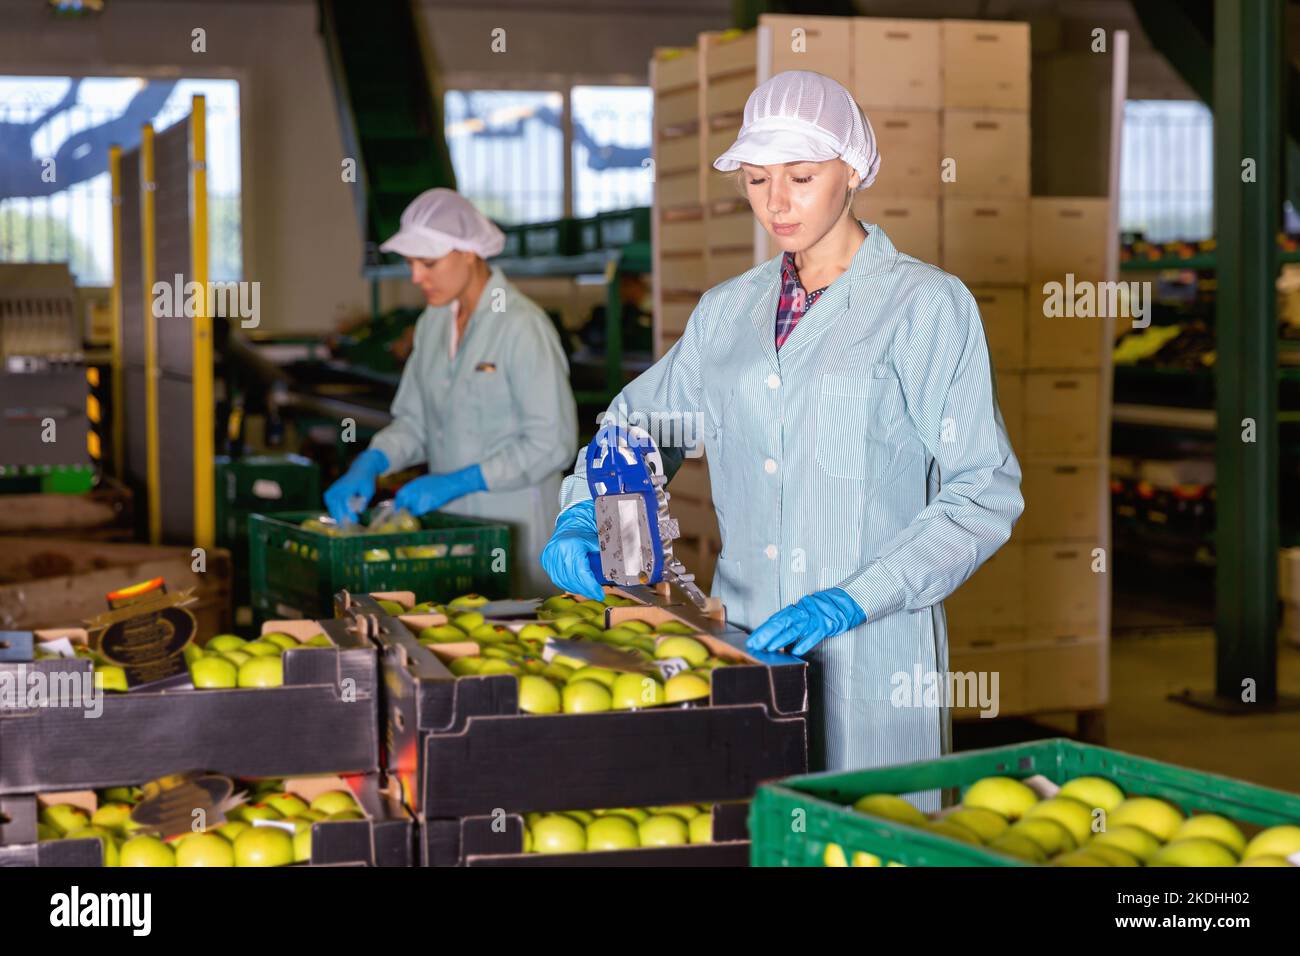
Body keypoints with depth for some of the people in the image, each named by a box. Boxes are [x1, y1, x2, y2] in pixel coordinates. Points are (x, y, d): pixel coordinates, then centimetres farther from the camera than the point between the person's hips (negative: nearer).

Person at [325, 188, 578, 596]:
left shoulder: (522, 326, -15)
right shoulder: (434, 322, 8)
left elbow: (552, 444, -17)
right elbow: (414, 423, 11)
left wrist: (455, 483, -19)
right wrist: (368, 464, -9)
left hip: (516, 527, -6)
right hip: (451, 524, 6)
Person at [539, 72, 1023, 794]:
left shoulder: (925, 304, -4)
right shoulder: (728, 310, 12)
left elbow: (985, 492, -9)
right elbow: (638, 418, 23)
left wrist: (852, 601, -19)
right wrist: (583, 514, 2)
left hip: (868, 653, -4)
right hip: (744, 643, 4)